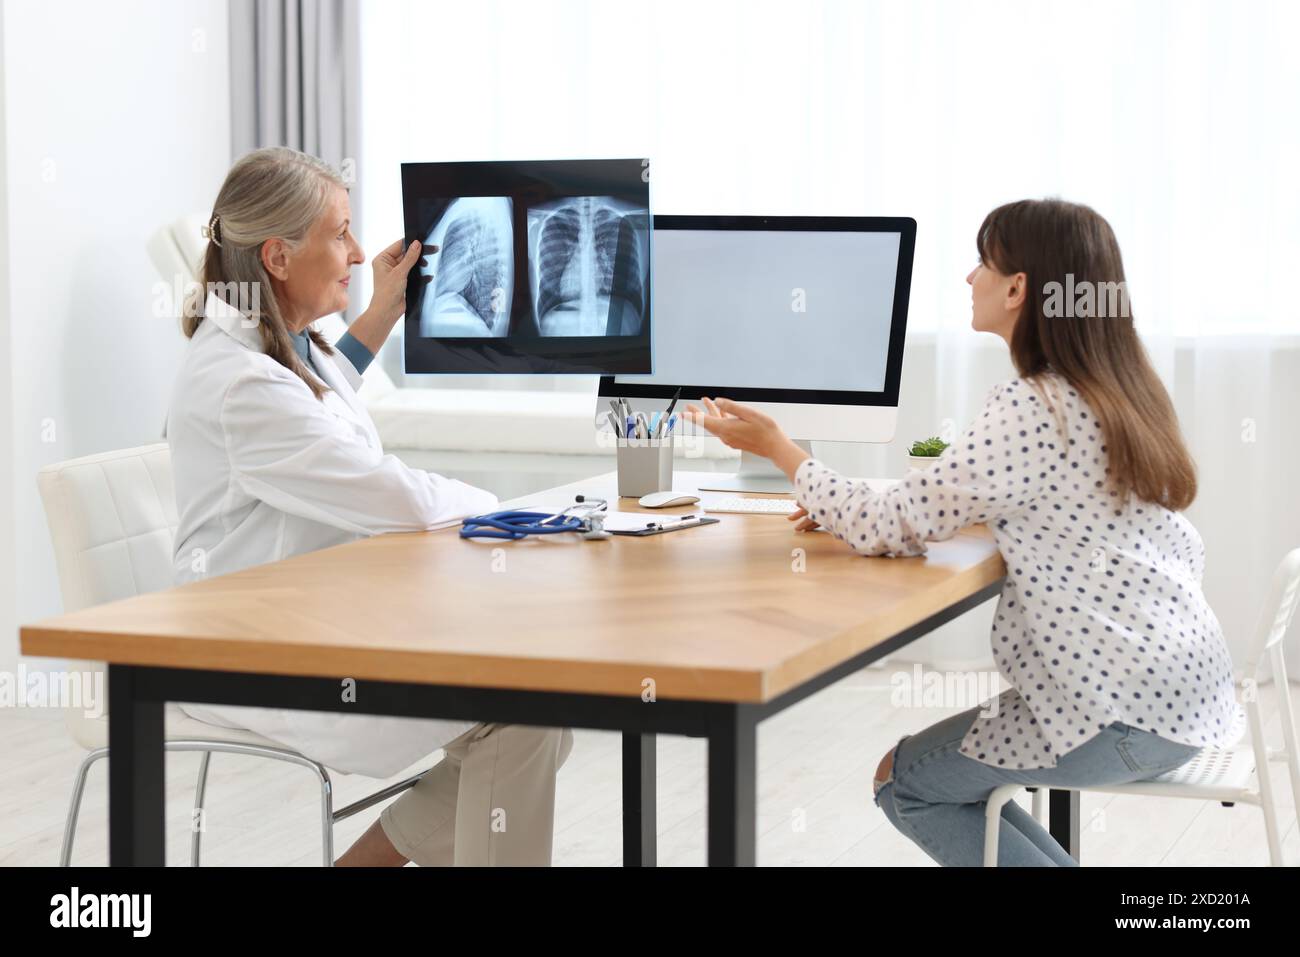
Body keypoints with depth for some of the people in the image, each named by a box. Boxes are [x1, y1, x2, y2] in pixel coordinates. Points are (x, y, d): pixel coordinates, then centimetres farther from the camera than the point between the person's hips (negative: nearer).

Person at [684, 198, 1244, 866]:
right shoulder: (1117, 388, 10)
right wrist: (859, 517, 14)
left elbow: (893, 528, -14)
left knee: (905, 780, 9)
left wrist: (775, 447, -1)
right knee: (950, 769, 22)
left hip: (1126, 711, -9)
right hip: (1182, 686, 9)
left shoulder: (1030, 407, -18)